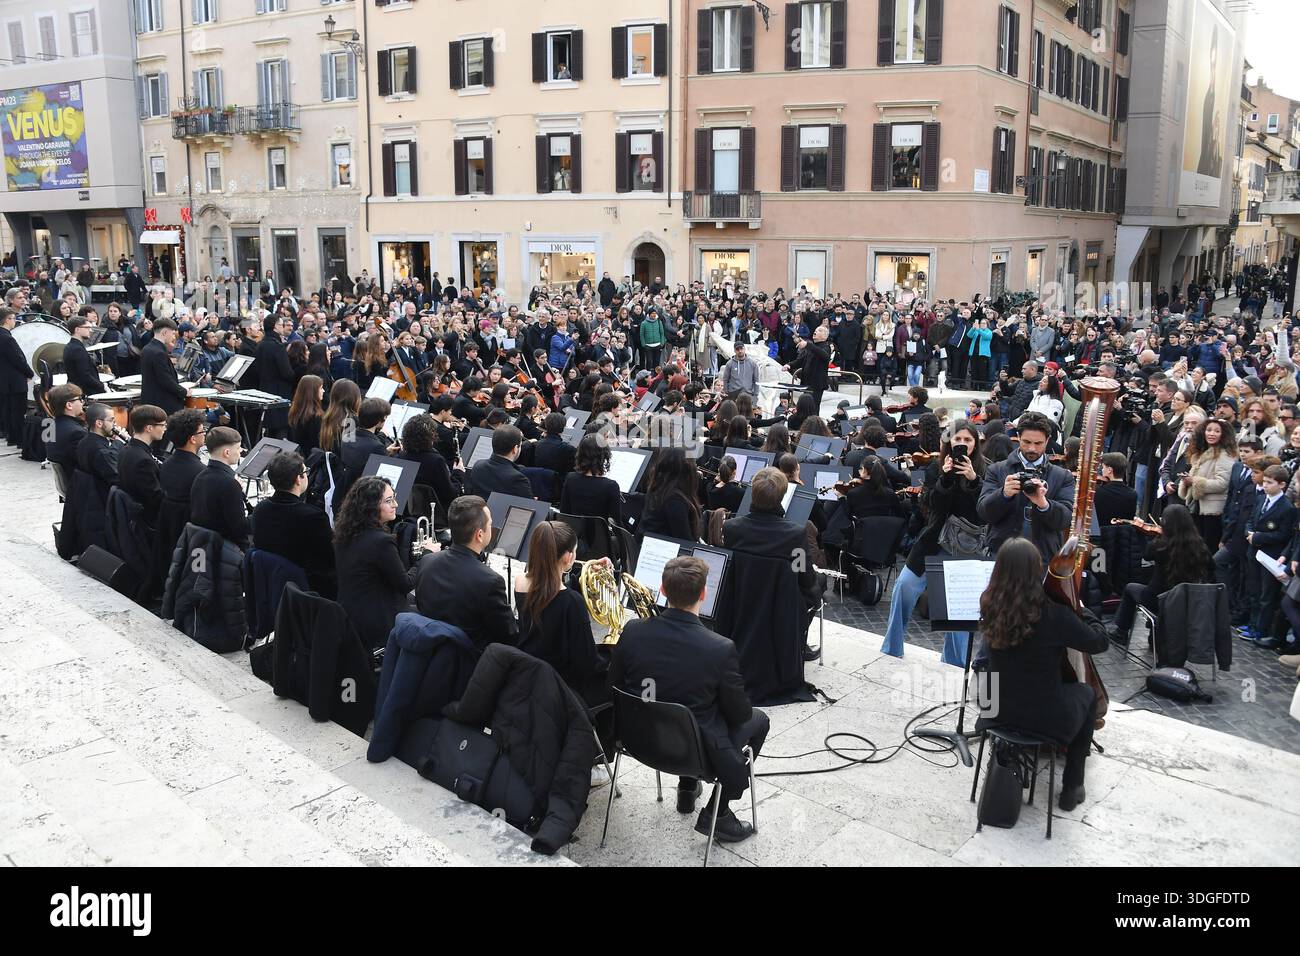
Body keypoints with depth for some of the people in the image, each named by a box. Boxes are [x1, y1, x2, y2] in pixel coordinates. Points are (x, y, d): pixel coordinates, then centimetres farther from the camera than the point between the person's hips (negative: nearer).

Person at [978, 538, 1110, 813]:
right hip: (1045, 717, -4)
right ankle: (1072, 787, 31)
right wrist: (1084, 610, 8)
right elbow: (1100, 642, -9)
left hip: (998, 710, 4)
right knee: (1087, 694, 28)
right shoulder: (1053, 614, -24)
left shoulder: (991, 607, -10)